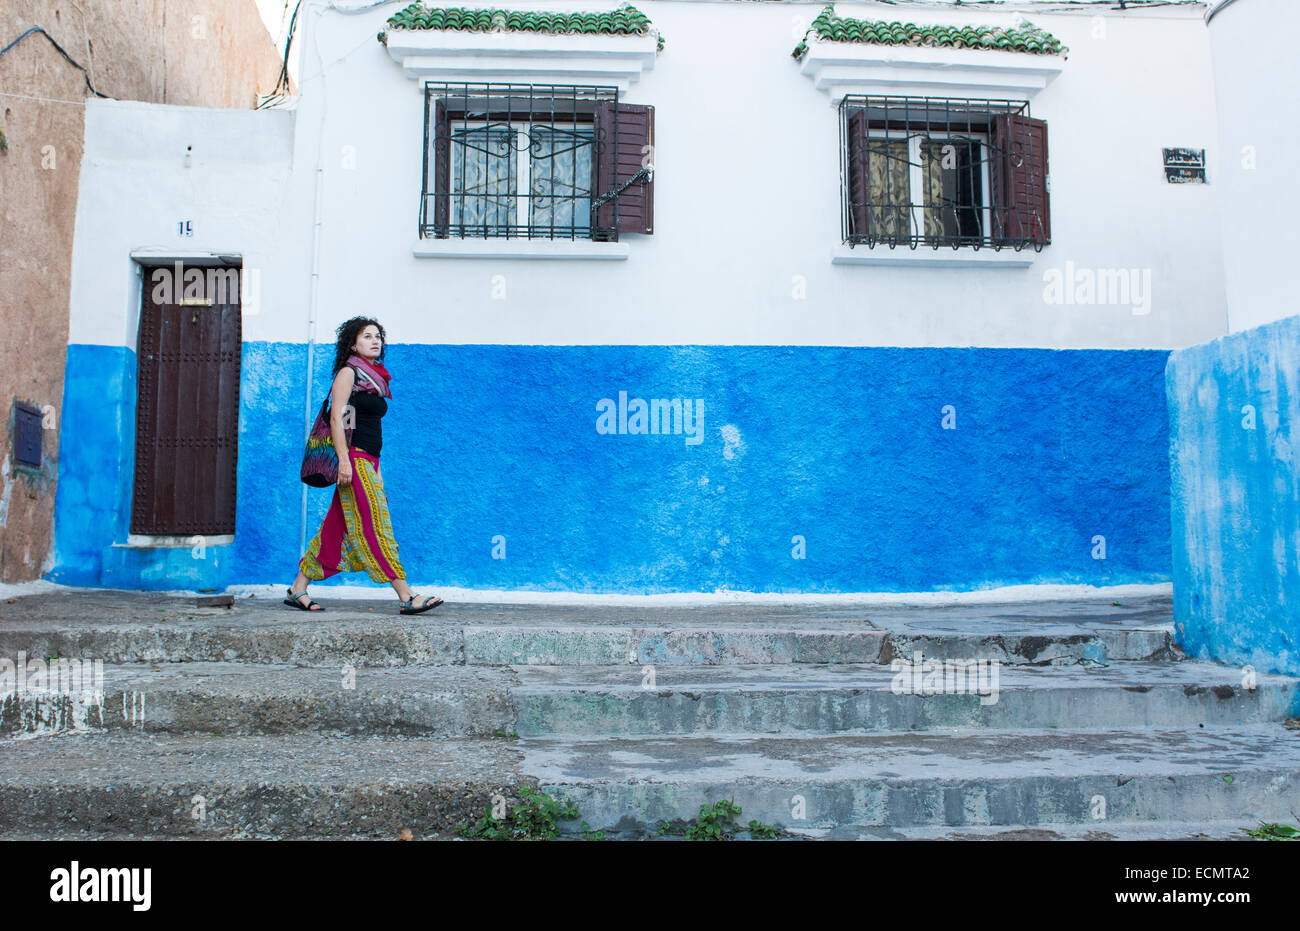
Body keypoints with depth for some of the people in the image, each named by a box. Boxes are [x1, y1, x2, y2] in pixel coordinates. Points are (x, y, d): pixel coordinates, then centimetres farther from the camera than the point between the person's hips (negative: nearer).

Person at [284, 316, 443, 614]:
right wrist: (344, 460, -20)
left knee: (338, 528, 9)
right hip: (354, 459, -8)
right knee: (374, 525, -7)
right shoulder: (348, 373, -4)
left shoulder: (375, 378, 20)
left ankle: (298, 590, 16)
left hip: (367, 461, 9)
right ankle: (406, 597, -7)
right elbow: (336, 418, -12)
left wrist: (376, 470, 20)